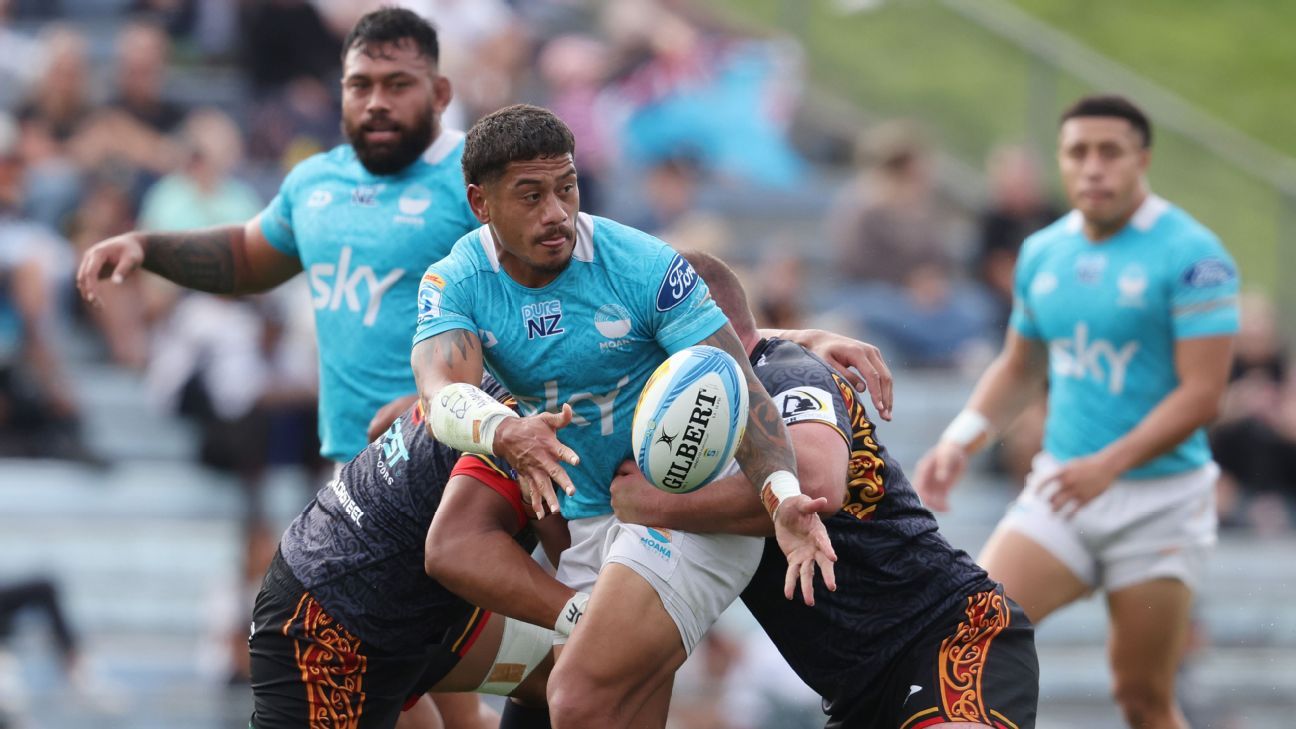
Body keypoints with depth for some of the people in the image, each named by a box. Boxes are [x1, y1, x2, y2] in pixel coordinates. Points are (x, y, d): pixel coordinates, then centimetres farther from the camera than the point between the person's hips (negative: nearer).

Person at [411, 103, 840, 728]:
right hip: (587, 526, 5)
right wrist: (504, 432, -49)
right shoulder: (453, 285, -6)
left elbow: (737, 392, -19)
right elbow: (444, 395, -25)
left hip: (691, 505, -5)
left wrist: (782, 494, -38)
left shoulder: (646, 267, -16)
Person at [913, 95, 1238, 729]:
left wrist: (1109, 464, -26)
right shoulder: (1043, 253, 9)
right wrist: (961, 439, 6)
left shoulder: (1191, 255, -10)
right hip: (1061, 487, 5)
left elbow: (1201, 392, -16)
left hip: (1160, 499, -5)